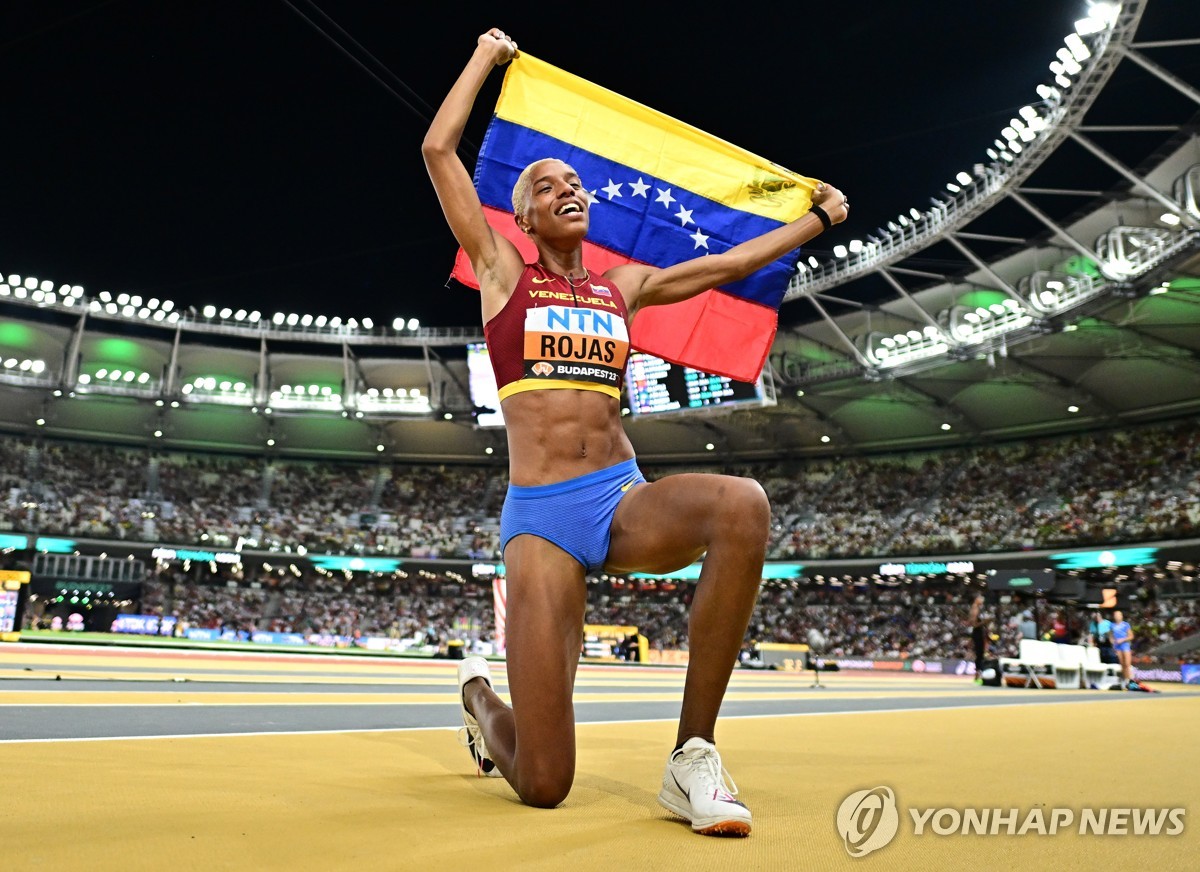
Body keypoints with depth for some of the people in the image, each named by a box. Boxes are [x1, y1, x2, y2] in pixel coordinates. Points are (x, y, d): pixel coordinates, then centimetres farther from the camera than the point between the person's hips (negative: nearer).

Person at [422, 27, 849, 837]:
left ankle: (693, 756, -20)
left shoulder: (622, 285, 19)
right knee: (544, 785, -10)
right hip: (541, 513, -3)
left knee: (743, 505, -35)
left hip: (625, 498, 4)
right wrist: (486, 56, 22)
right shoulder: (504, 272, 10)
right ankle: (482, 700, 30)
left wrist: (818, 218, 37)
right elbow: (438, 149, 9)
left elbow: (727, 264, 28)